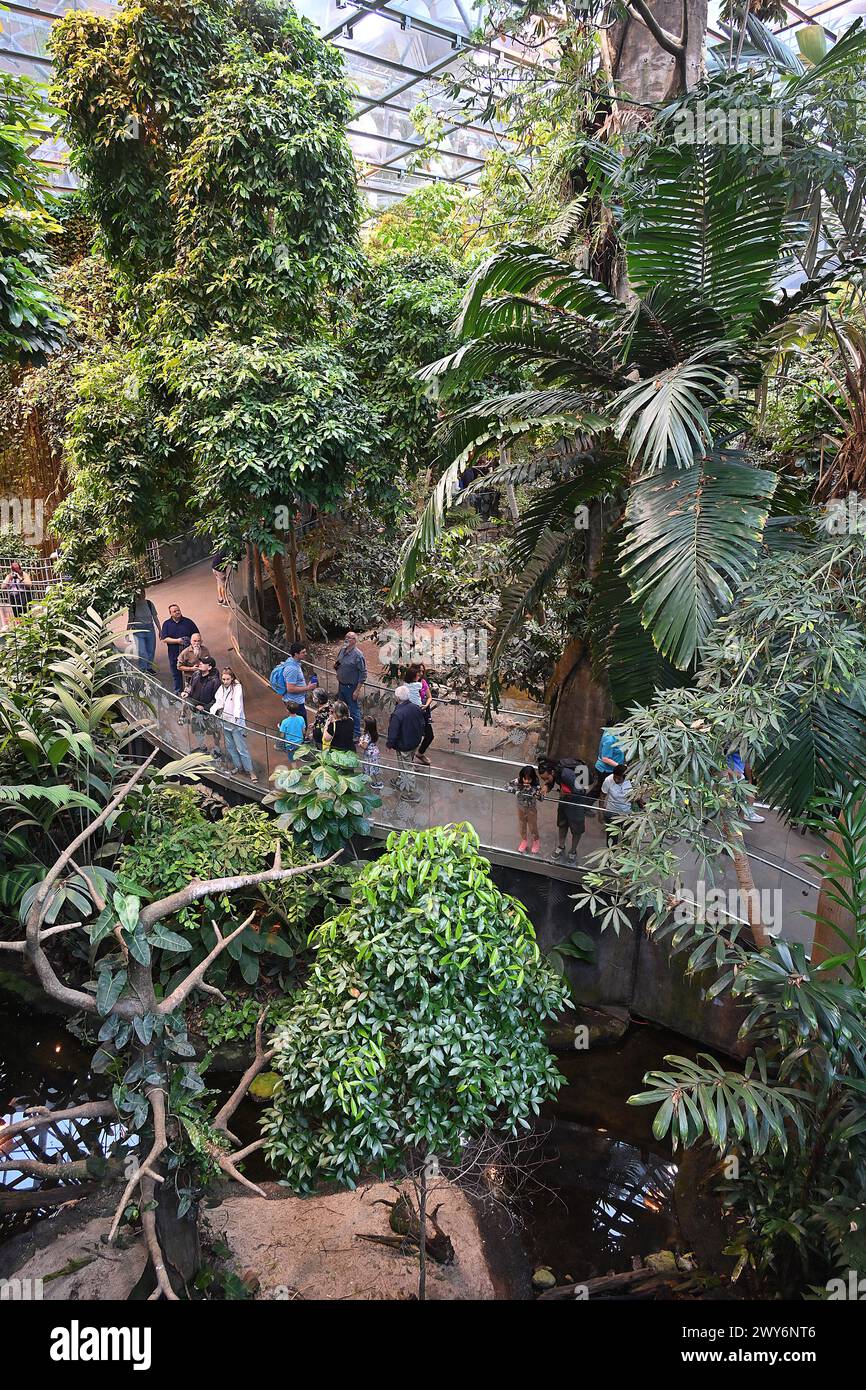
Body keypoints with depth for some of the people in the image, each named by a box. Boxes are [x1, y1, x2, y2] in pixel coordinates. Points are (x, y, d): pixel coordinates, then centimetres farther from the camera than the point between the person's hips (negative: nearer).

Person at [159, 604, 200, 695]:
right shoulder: (167, 624, 1)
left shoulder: (188, 622, 2)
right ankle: (177, 692, 27)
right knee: (176, 674, 12)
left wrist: (191, 641, -10)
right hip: (174, 654, 1)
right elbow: (164, 639, -7)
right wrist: (177, 641, -16)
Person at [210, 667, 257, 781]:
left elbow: (238, 703, -24)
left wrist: (236, 715, -37)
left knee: (241, 748, -4)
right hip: (224, 722, 6)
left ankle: (250, 771, 3)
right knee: (229, 746, 15)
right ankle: (237, 765, 31)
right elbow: (218, 702, 4)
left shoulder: (237, 687, -12)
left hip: (236, 723, -6)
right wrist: (212, 712, -13)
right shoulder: (221, 688, 6)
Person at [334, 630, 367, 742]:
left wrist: (357, 690, -17)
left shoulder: (358, 655, -18)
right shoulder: (342, 650, 4)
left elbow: (363, 673, -16)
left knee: (354, 711, 1)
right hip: (341, 686, 8)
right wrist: (336, 666, -4)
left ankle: (356, 734, 11)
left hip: (351, 687, -8)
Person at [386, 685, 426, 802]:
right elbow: (422, 724, 5)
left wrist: (389, 744, -5)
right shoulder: (417, 708, -9)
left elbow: (393, 732, -23)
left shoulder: (397, 715, -31)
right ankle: (401, 781, 49)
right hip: (416, 743, 7)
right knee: (408, 765, 27)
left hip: (404, 746, -7)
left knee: (406, 768, 8)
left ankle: (409, 793, 20)